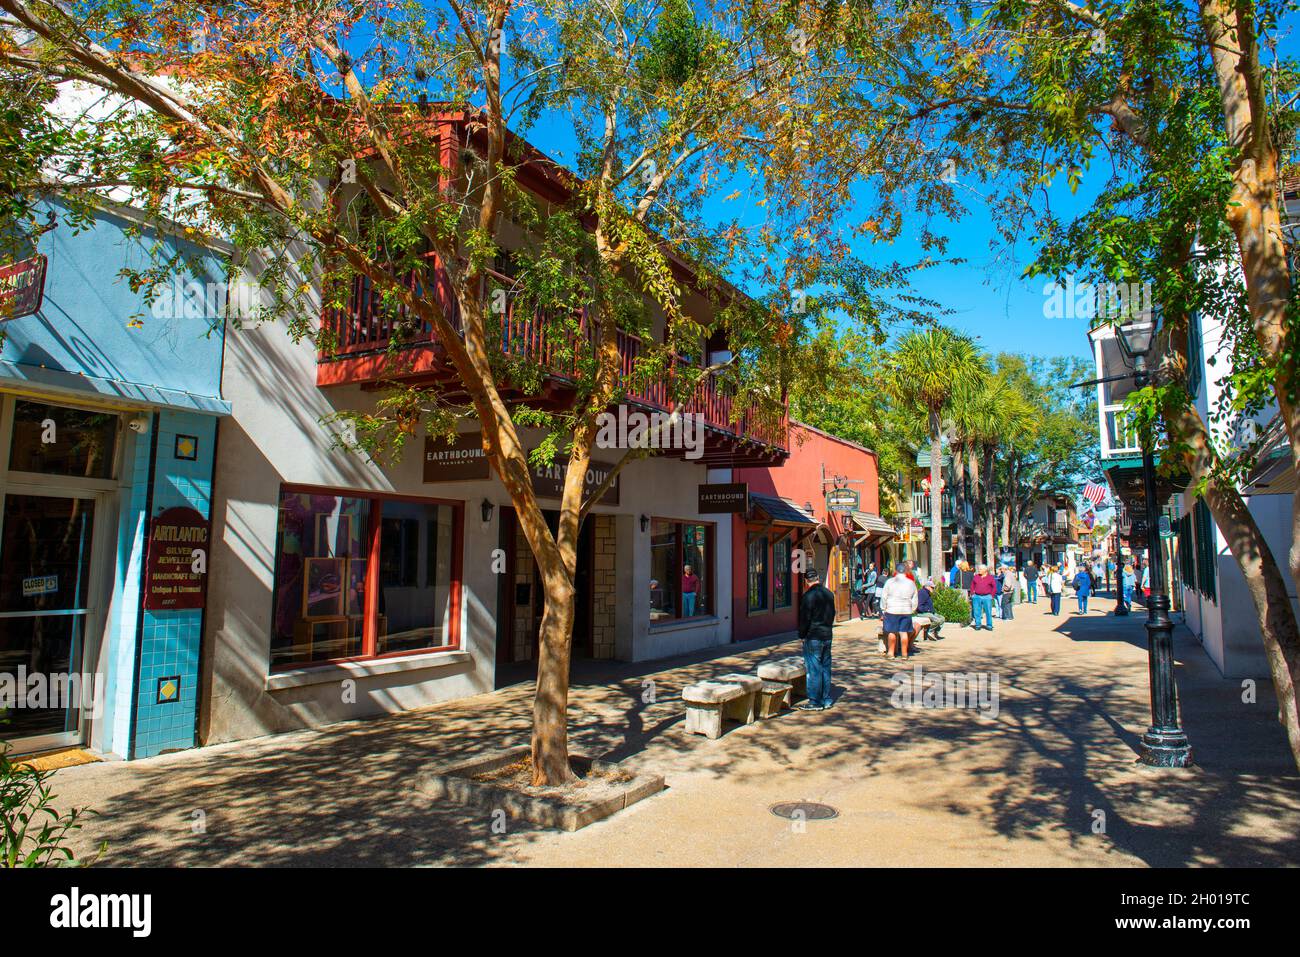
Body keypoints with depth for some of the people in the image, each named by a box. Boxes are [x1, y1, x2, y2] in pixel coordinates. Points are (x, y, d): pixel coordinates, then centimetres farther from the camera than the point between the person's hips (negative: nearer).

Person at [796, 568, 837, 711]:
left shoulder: (809, 596, -16)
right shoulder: (829, 593, 7)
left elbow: (805, 618, -14)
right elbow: (832, 614, 15)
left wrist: (802, 636, -4)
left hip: (813, 637, -7)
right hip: (827, 635, 7)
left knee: (814, 669, -2)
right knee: (825, 668, 13)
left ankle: (815, 702, 2)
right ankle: (826, 700, 19)